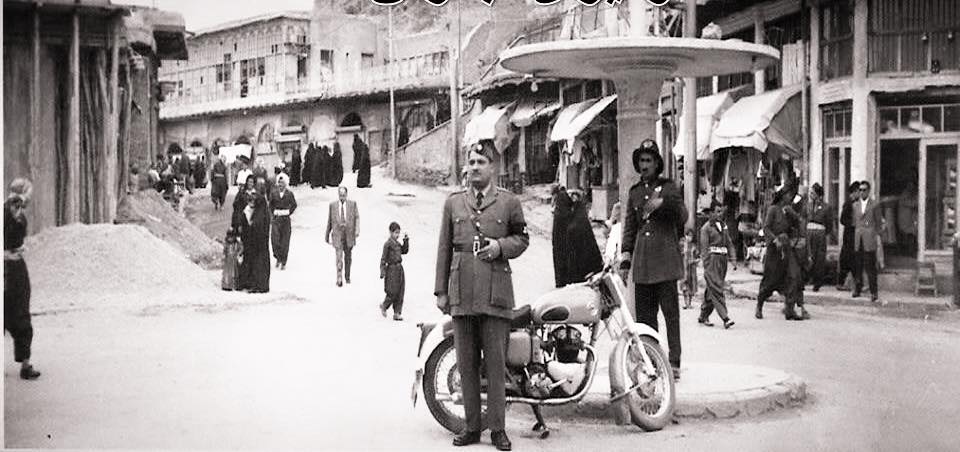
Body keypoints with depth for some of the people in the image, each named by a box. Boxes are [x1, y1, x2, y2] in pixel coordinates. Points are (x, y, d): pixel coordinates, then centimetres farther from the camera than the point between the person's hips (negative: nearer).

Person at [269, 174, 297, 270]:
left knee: (285, 241, 2)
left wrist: (288, 212, -1)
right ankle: (278, 258, 12)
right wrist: (274, 211, 2)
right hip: (276, 219, 1)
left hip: (286, 219, -1)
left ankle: (283, 262, 11)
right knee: (275, 239, -9)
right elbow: (270, 204, 14)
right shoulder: (273, 194, 3)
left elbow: (294, 205, 8)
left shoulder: (289, 194, 0)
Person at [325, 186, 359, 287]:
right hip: (337, 234, -1)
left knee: (348, 256, 14)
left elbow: (357, 217, -1)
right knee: (339, 256, -12)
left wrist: (357, 229, -16)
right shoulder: (333, 205, 4)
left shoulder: (352, 204, 3)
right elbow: (329, 221, 10)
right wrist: (327, 235, 12)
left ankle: (347, 276, 33)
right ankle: (339, 279, -15)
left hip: (349, 234, 1)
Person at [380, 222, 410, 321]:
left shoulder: (397, 243, 11)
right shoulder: (388, 244, -10)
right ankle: (384, 306, 19)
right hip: (392, 269, -8)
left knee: (400, 292, 6)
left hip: (399, 268, 8)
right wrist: (382, 271, -14)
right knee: (393, 292, -5)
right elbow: (383, 258, -11)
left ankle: (397, 313, 10)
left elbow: (404, 251, 20)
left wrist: (406, 240, 10)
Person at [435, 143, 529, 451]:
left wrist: (501, 246, -8)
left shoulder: (509, 202, 7)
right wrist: (441, 290, 9)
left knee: (496, 364, -2)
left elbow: (522, 238, 13)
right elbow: (444, 248, 13)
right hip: (461, 293, 2)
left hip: (495, 292, -2)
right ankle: (471, 426, 14)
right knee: (466, 364, 6)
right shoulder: (453, 202, 13)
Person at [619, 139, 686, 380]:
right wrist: (625, 259, 13)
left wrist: (663, 202, -16)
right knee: (644, 314, 4)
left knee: (670, 312, -7)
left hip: (665, 259, -4)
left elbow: (683, 216, -2)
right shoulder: (634, 192, 18)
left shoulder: (669, 187, 6)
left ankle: (674, 362, -6)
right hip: (642, 262, 4)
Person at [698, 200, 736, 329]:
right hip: (712, 259, -7)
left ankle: (703, 317, 19)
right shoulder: (706, 227, -3)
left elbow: (729, 243, 18)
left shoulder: (724, 226, 16)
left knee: (712, 290, 10)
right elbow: (704, 248, -6)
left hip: (723, 259, 7)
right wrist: (706, 267, -11)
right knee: (716, 289, -11)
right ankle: (725, 318, -18)